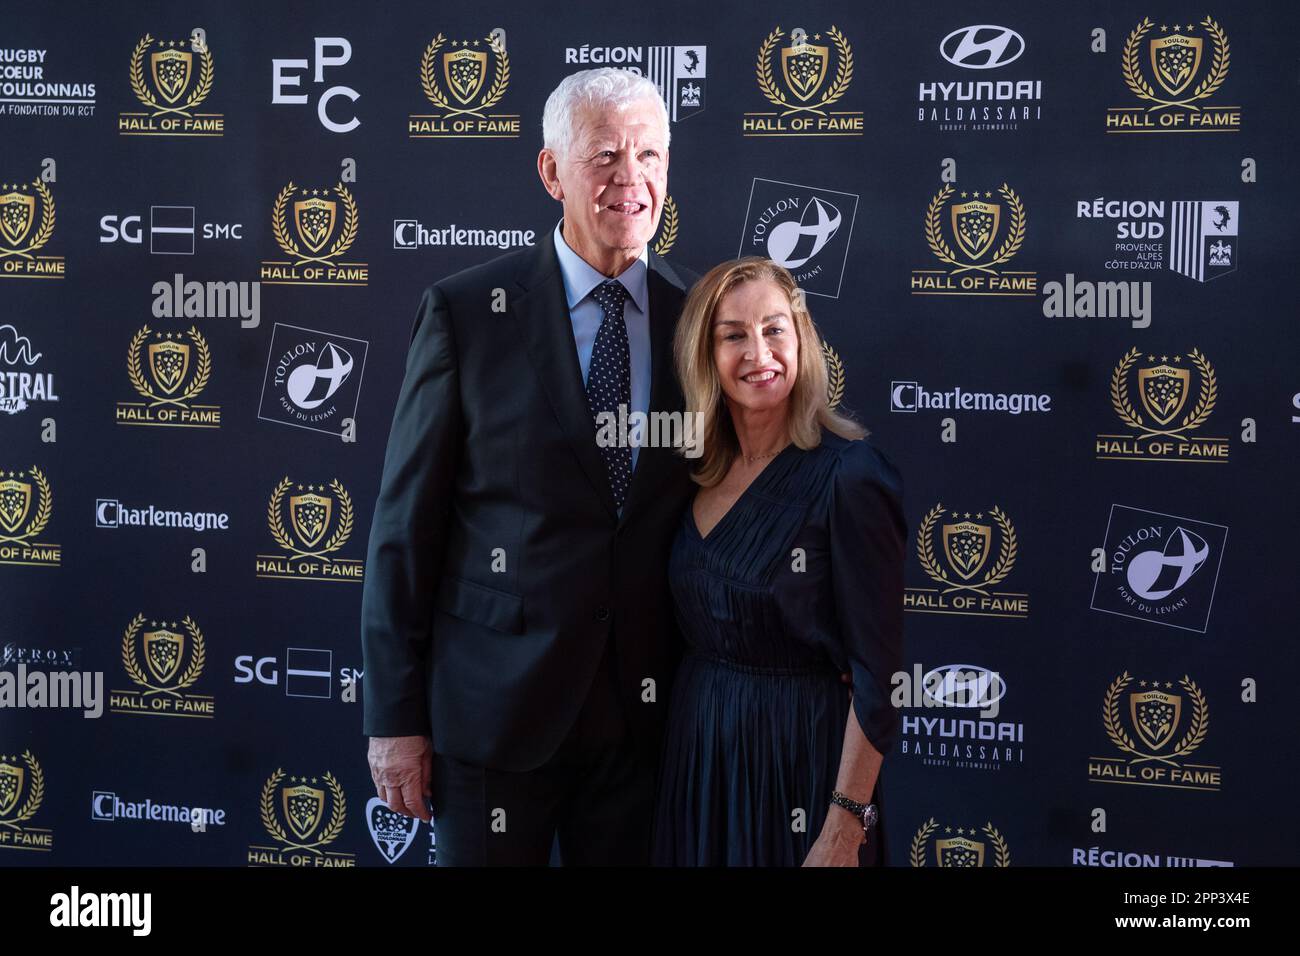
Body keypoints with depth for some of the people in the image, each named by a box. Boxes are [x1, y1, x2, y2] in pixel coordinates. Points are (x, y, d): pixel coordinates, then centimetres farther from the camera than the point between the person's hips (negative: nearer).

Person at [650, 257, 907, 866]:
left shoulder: (849, 476, -16)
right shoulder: (698, 471, 3)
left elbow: (878, 671, -17)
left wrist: (845, 830, -18)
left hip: (799, 758, -6)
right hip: (696, 747, 6)